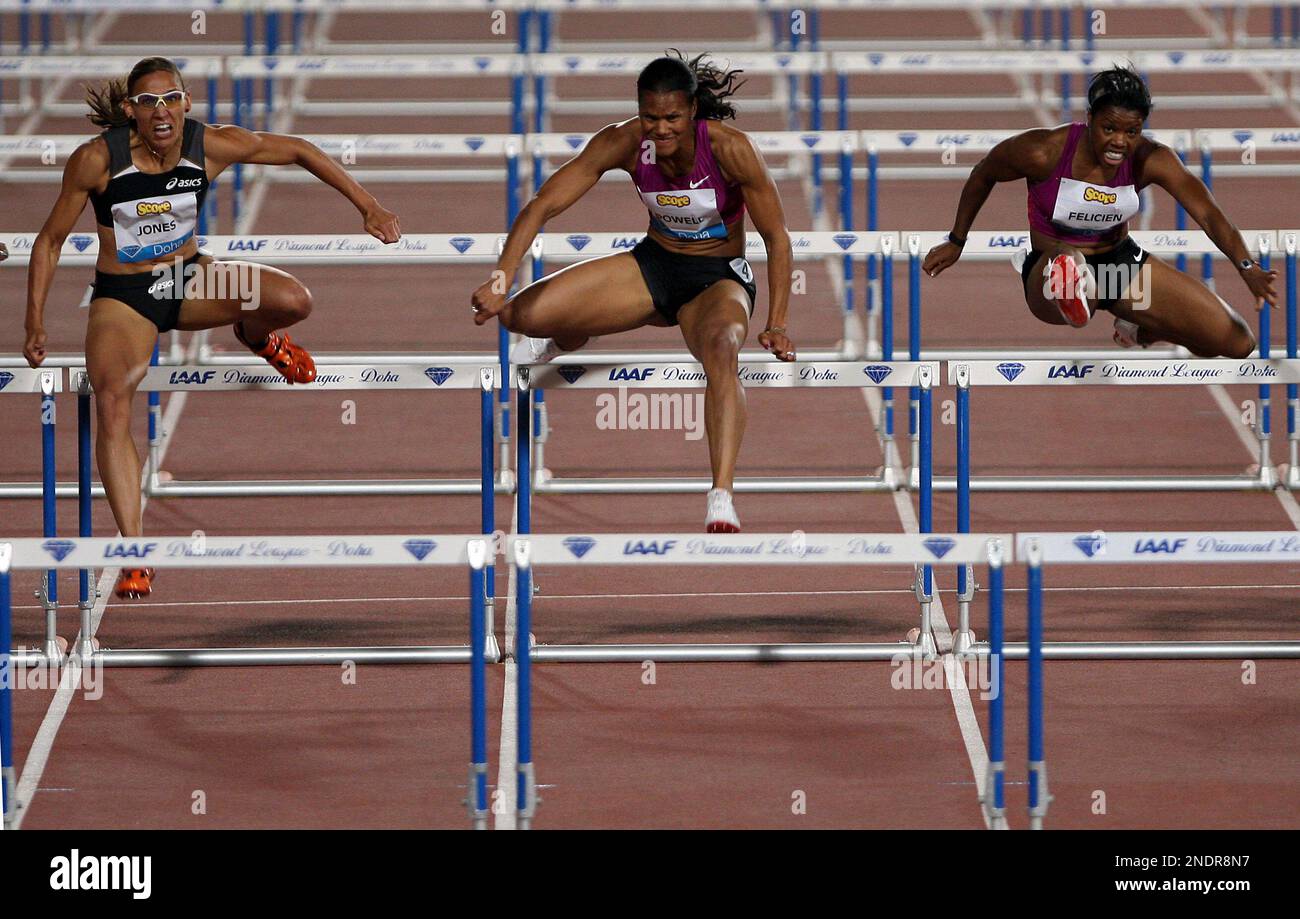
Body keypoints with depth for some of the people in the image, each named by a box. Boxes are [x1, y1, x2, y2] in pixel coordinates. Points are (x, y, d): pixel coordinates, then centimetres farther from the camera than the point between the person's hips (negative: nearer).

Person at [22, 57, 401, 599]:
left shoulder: (211, 145, -15)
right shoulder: (96, 160, -20)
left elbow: (297, 152, -1)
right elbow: (50, 241, -7)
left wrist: (368, 207, -2)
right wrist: (35, 325, -10)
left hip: (189, 279, 2)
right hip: (122, 299, -2)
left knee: (292, 301, -23)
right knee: (112, 408, -28)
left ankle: (257, 337, 18)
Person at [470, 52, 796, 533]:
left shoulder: (730, 149, -24)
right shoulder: (623, 143, -17)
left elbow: (776, 237, -15)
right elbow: (542, 205, -17)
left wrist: (776, 325, -22)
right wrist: (501, 278, -29)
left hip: (717, 279, -4)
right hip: (653, 265, 4)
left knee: (721, 350, -41)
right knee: (523, 314, -13)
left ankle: (722, 495, -50)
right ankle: (567, 338, 27)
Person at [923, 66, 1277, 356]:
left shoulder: (1150, 160, -15)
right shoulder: (1045, 153, -21)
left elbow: (1209, 214, -21)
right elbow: (983, 175, -1)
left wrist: (1247, 268, -38)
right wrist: (956, 242, 9)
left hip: (1121, 261, 5)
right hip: (1050, 265, -5)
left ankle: (1140, 329, 24)